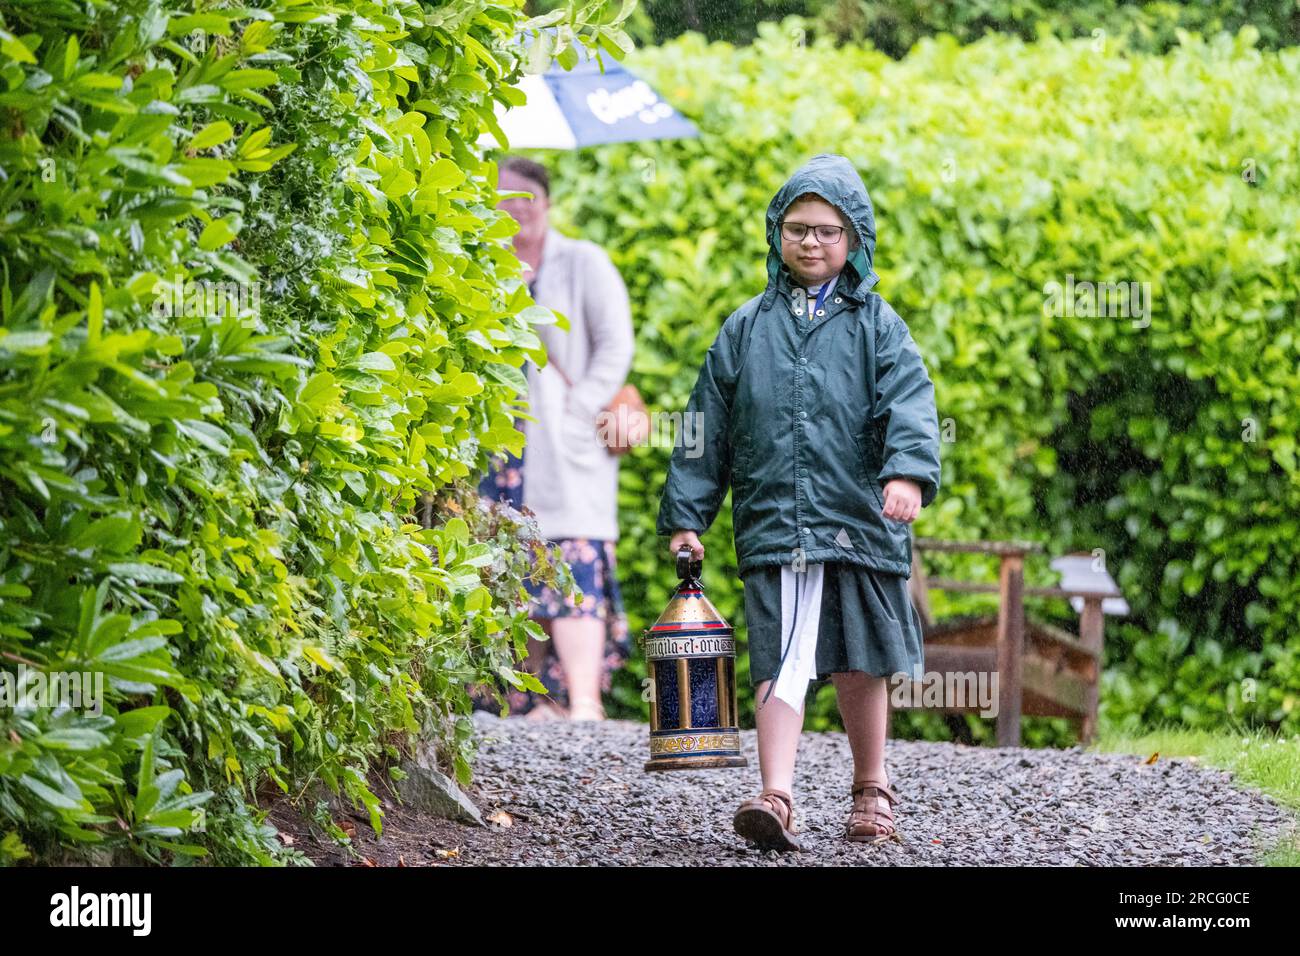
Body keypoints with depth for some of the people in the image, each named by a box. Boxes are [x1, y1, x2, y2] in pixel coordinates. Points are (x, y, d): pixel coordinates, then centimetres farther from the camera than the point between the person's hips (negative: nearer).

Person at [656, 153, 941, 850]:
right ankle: (776, 798, -16)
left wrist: (909, 471, -27)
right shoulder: (747, 328, 11)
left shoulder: (875, 325, 6)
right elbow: (708, 426, 14)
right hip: (771, 524, 1)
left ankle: (871, 787, 26)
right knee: (781, 661, -9)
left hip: (859, 520, -1)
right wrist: (685, 514, 11)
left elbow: (909, 402, -8)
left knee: (860, 664, 8)